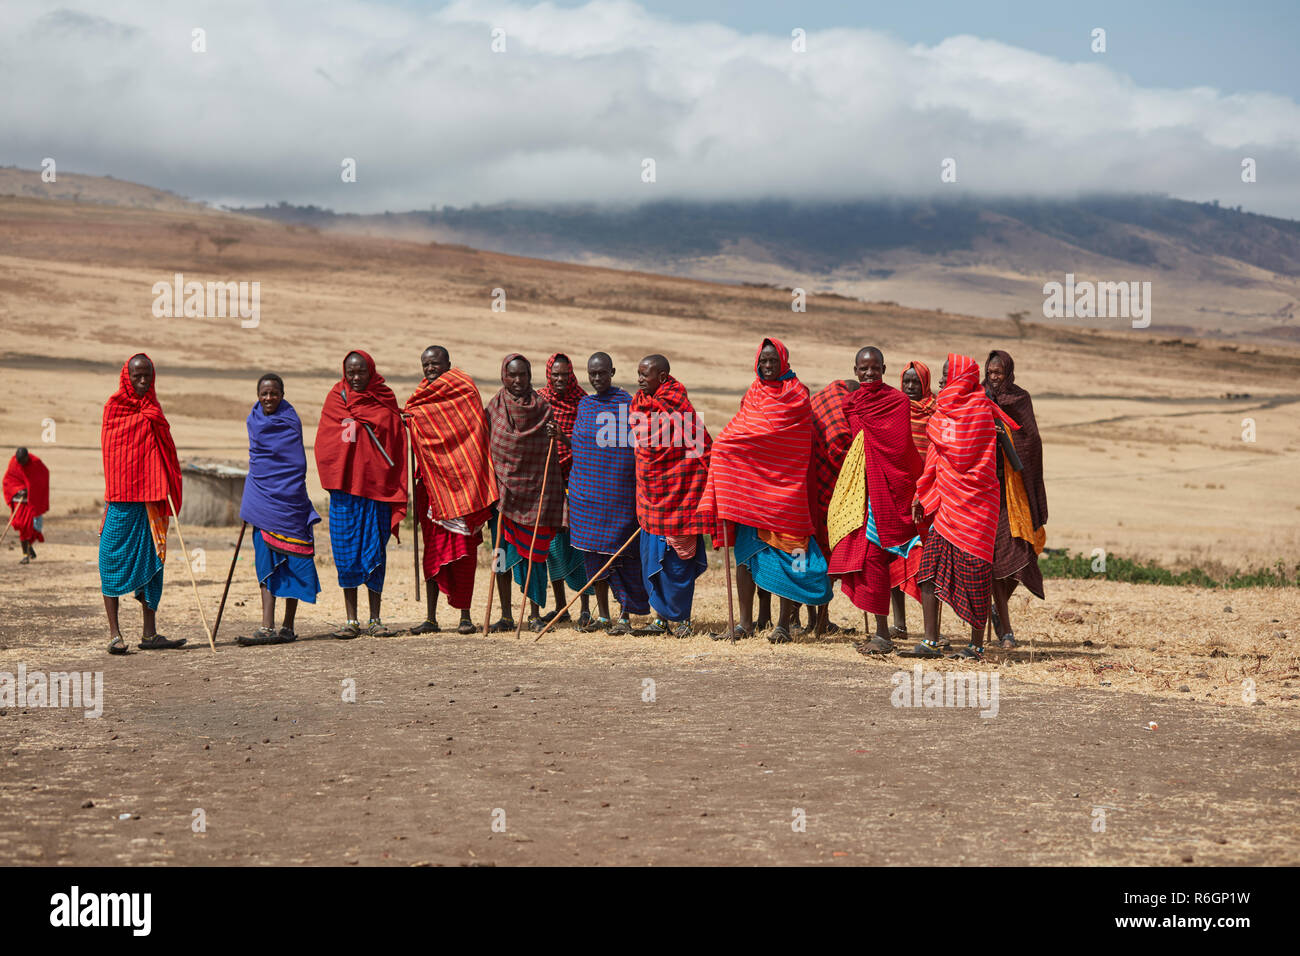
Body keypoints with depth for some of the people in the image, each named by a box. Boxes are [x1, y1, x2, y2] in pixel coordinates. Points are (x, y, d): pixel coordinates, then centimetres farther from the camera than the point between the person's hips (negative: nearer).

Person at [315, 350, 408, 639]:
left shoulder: (385, 401, 7)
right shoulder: (336, 397, 6)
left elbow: (397, 444, 6)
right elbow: (325, 443, 2)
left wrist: (398, 491, -1)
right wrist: (333, 476, -12)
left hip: (377, 485, 0)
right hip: (345, 485, 0)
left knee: (375, 552, 1)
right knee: (346, 552, 1)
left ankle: (375, 620, 7)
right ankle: (351, 620, 7)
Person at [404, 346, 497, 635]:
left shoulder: (464, 391, -2)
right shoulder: (420, 399, 15)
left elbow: (476, 433, -8)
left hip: (460, 480, -4)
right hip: (432, 482, 4)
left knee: (463, 550, -2)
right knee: (433, 548, 3)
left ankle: (465, 616, 5)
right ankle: (431, 619, 4)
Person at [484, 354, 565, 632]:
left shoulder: (542, 407, 3)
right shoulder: (495, 407, 4)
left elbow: (550, 453, 6)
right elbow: (487, 447, 8)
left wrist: (554, 437, -15)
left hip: (535, 489, -1)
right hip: (504, 488, 1)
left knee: (533, 551, 1)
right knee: (503, 550, -1)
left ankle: (535, 614, 10)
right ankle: (506, 615, 5)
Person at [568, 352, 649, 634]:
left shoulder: (625, 403, -4)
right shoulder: (584, 404, 12)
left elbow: (636, 447, -4)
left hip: (619, 490, -5)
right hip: (586, 489, 5)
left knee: (620, 552, -5)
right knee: (593, 551, 8)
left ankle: (625, 617, 2)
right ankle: (602, 616, 16)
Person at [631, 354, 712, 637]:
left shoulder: (677, 407, -15)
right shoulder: (639, 404, 7)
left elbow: (703, 448, -12)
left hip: (678, 494, -7)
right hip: (651, 494, 7)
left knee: (677, 559, -1)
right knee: (651, 558, 10)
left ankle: (679, 618, 9)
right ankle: (664, 614, 20)